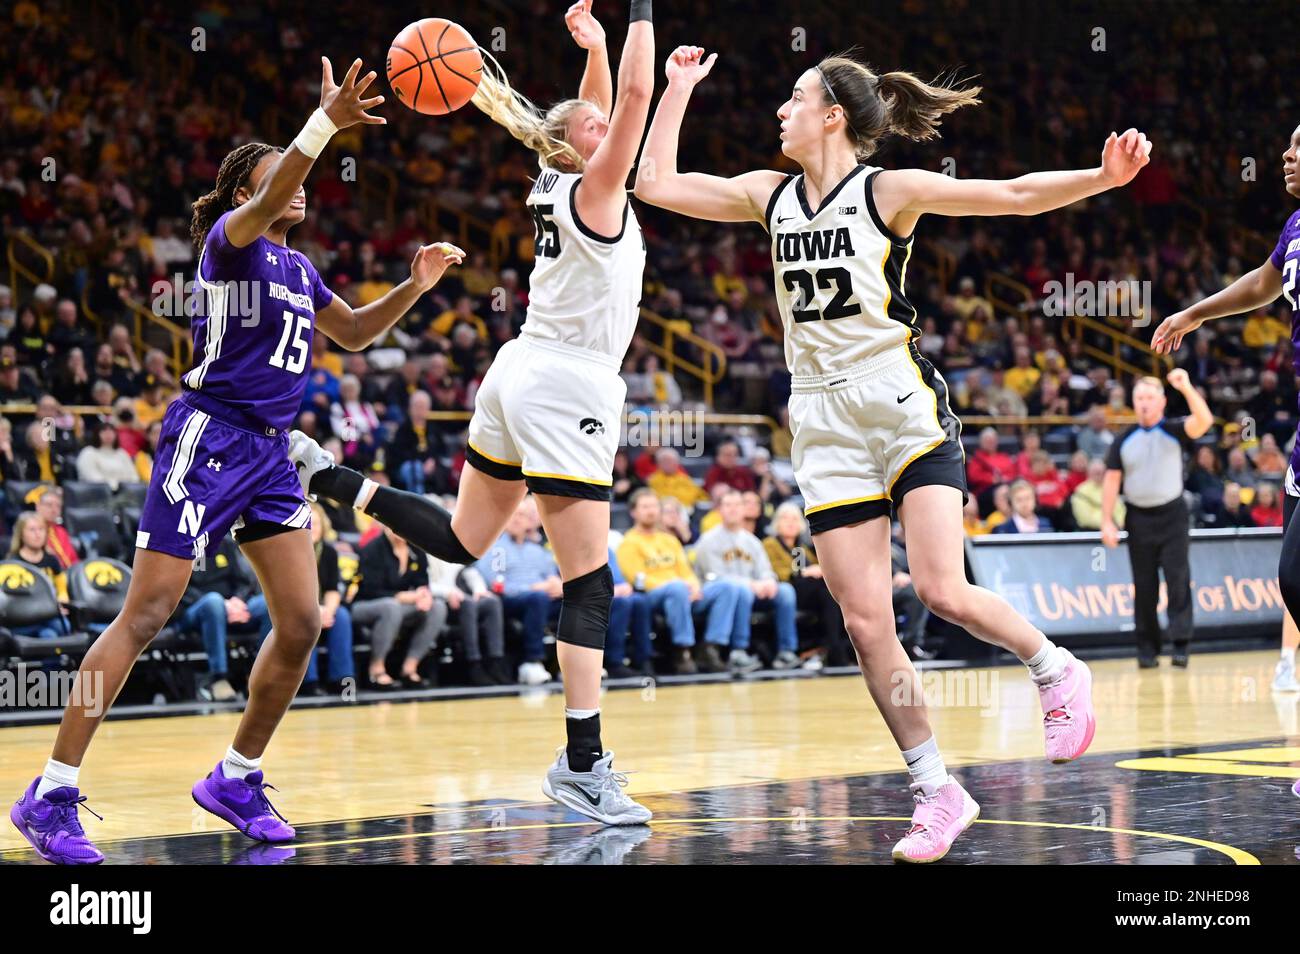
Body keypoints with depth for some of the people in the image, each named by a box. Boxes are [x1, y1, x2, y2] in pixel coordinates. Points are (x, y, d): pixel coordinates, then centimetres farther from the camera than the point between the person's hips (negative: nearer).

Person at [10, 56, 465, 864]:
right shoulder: (231, 238, -5)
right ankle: (51, 795, -6)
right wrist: (326, 123, -41)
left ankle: (237, 780, 17)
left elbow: (355, 333, 32)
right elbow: (263, 205, -28)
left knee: (302, 623, 1)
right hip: (209, 437, -8)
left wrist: (416, 285, 16)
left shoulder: (300, 267, 18)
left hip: (271, 452, 8)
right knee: (146, 617, -10)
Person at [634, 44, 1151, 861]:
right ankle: (938, 793, 7)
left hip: (903, 407, -5)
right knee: (865, 623, -2)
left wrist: (1105, 177, -25)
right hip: (827, 425, 5)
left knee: (944, 592, -18)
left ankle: (1059, 672, 11)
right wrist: (679, 87, 14)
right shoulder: (772, 195, 10)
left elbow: (1016, 196, -10)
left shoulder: (889, 190, -4)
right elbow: (658, 183, 15)